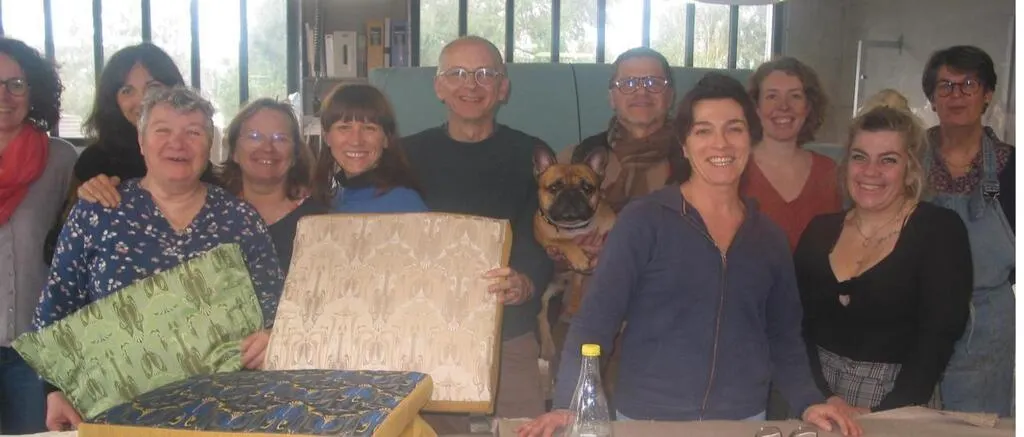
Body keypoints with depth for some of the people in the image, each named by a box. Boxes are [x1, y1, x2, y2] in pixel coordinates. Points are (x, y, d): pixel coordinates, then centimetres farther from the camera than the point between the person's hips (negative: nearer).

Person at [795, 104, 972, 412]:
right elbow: (798, 322, -1)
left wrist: (880, 414, -20)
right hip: (818, 395, 3)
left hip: (895, 400, -3)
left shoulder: (940, 230, -7)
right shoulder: (821, 230, 3)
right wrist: (816, 399, -14)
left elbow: (939, 335, -13)